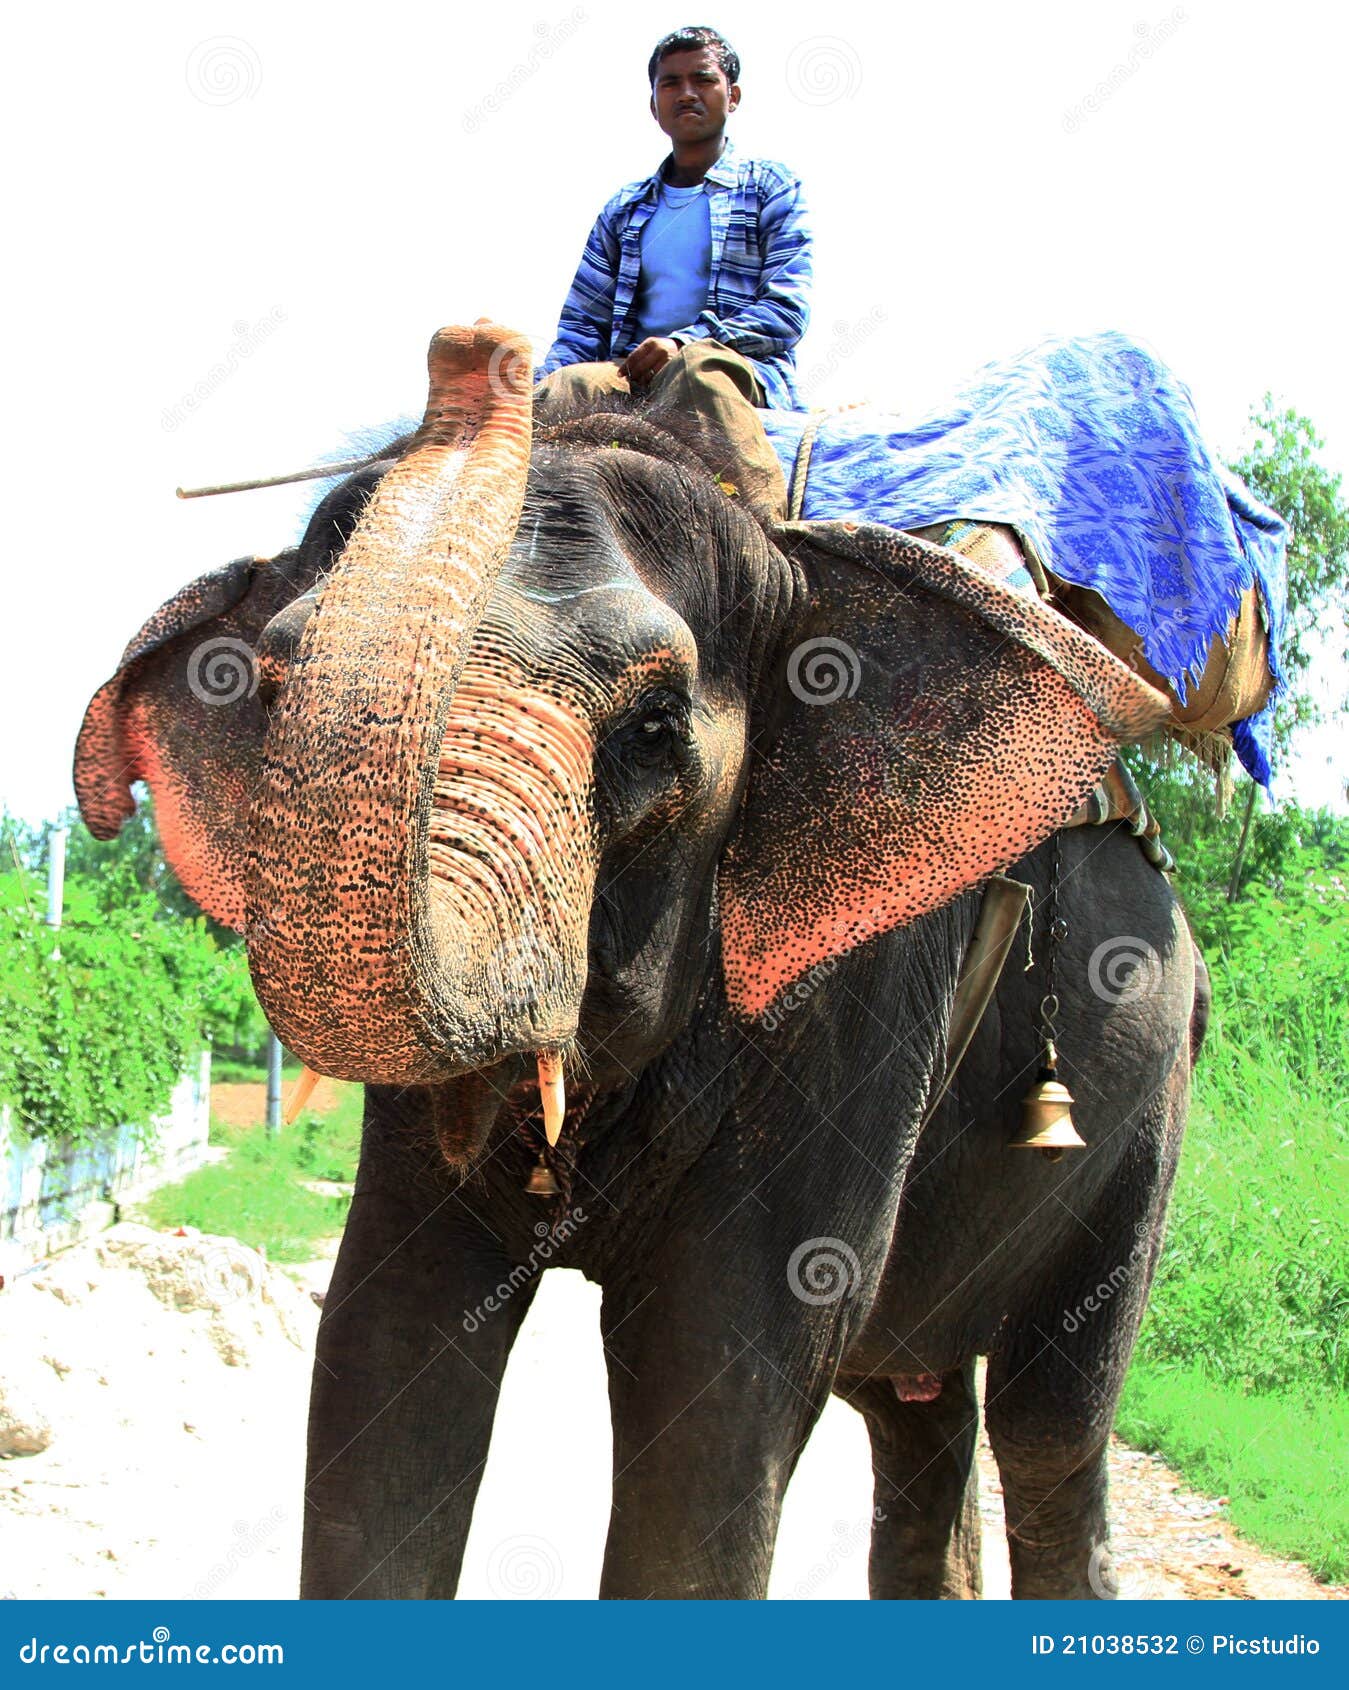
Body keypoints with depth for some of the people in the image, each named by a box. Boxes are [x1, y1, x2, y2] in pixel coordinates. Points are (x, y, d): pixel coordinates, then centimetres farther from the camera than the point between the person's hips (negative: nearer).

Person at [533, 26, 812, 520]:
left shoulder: (770, 188, 15)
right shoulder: (624, 210, 27)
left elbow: (787, 311, 2)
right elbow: (582, 326, 21)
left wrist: (682, 342, -13)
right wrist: (540, 393, -2)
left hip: (744, 372, -4)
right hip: (633, 376, 4)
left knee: (696, 367, -40)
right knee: (567, 387, -31)